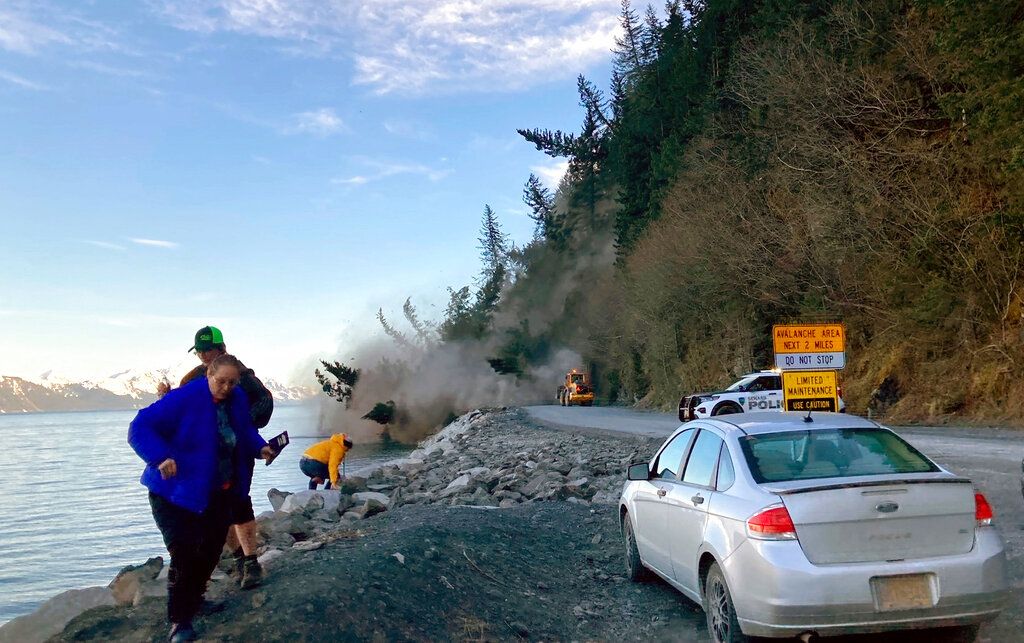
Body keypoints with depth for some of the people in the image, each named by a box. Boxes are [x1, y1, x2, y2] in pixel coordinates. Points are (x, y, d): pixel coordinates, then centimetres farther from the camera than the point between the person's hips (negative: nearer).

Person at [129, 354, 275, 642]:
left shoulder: (237, 399, -2)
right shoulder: (184, 399, -22)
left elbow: (245, 431, 16)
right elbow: (140, 428, -23)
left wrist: (260, 447, -4)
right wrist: (161, 457, -36)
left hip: (220, 492, 7)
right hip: (178, 492, -7)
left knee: (211, 550, 16)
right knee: (184, 554, -11)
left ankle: (194, 600, 39)